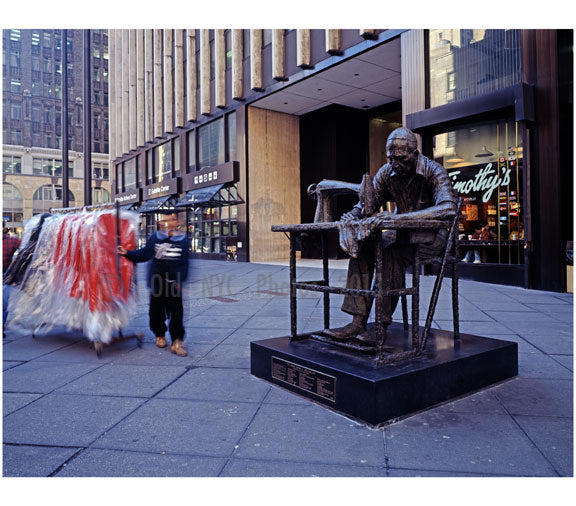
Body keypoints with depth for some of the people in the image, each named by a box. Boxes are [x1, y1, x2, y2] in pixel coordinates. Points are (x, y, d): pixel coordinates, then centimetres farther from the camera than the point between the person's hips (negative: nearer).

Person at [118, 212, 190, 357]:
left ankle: (177, 341, 3)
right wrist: (127, 253, -3)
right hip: (157, 281, 1)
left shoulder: (182, 240, 0)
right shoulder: (155, 238, 2)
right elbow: (143, 254, 5)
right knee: (157, 310, 10)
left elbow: (184, 263, 1)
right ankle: (160, 335, 32)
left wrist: (180, 280, -4)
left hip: (174, 282, -1)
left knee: (176, 311, -3)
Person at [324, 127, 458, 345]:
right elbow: (368, 202, 4)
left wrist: (399, 217, -43)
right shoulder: (387, 173, 0)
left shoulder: (433, 171, -17)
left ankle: (382, 326, -27)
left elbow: (449, 208, -34)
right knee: (362, 246, -20)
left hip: (431, 237, -5)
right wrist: (353, 215, -22)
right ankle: (358, 322, -23)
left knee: (392, 253, -34)